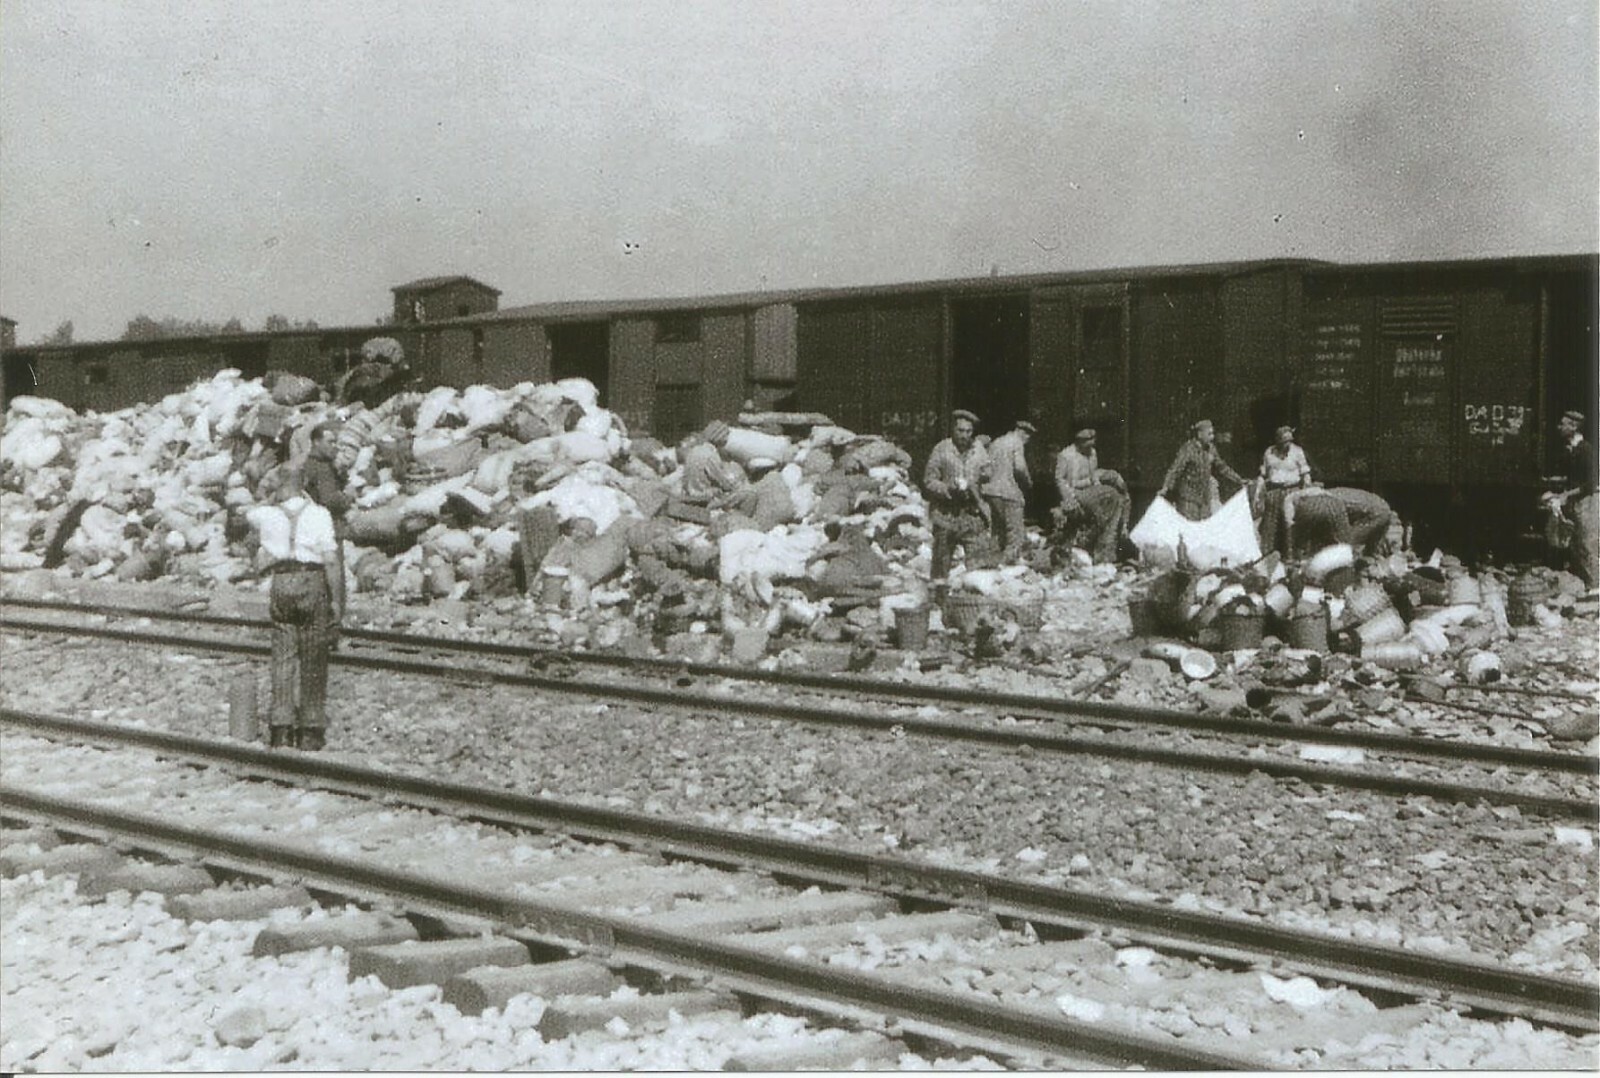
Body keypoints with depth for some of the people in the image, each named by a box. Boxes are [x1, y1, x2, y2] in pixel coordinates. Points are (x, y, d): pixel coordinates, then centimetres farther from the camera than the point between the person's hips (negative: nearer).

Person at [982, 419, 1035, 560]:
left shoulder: (995, 443, 20)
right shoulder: (1016, 443, -3)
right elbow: (1020, 467, -15)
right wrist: (1028, 481, 0)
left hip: (990, 491, 8)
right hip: (1008, 492, -8)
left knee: (1000, 534, 14)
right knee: (1017, 534, -6)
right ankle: (1007, 562, -17)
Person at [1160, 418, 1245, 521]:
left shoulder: (1210, 449, 6)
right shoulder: (1187, 449, -15)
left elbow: (1222, 468, 19)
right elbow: (1175, 469, -23)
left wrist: (1239, 481, 21)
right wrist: (1165, 488, -36)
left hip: (1204, 499, 7)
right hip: (1188, 499, -7)